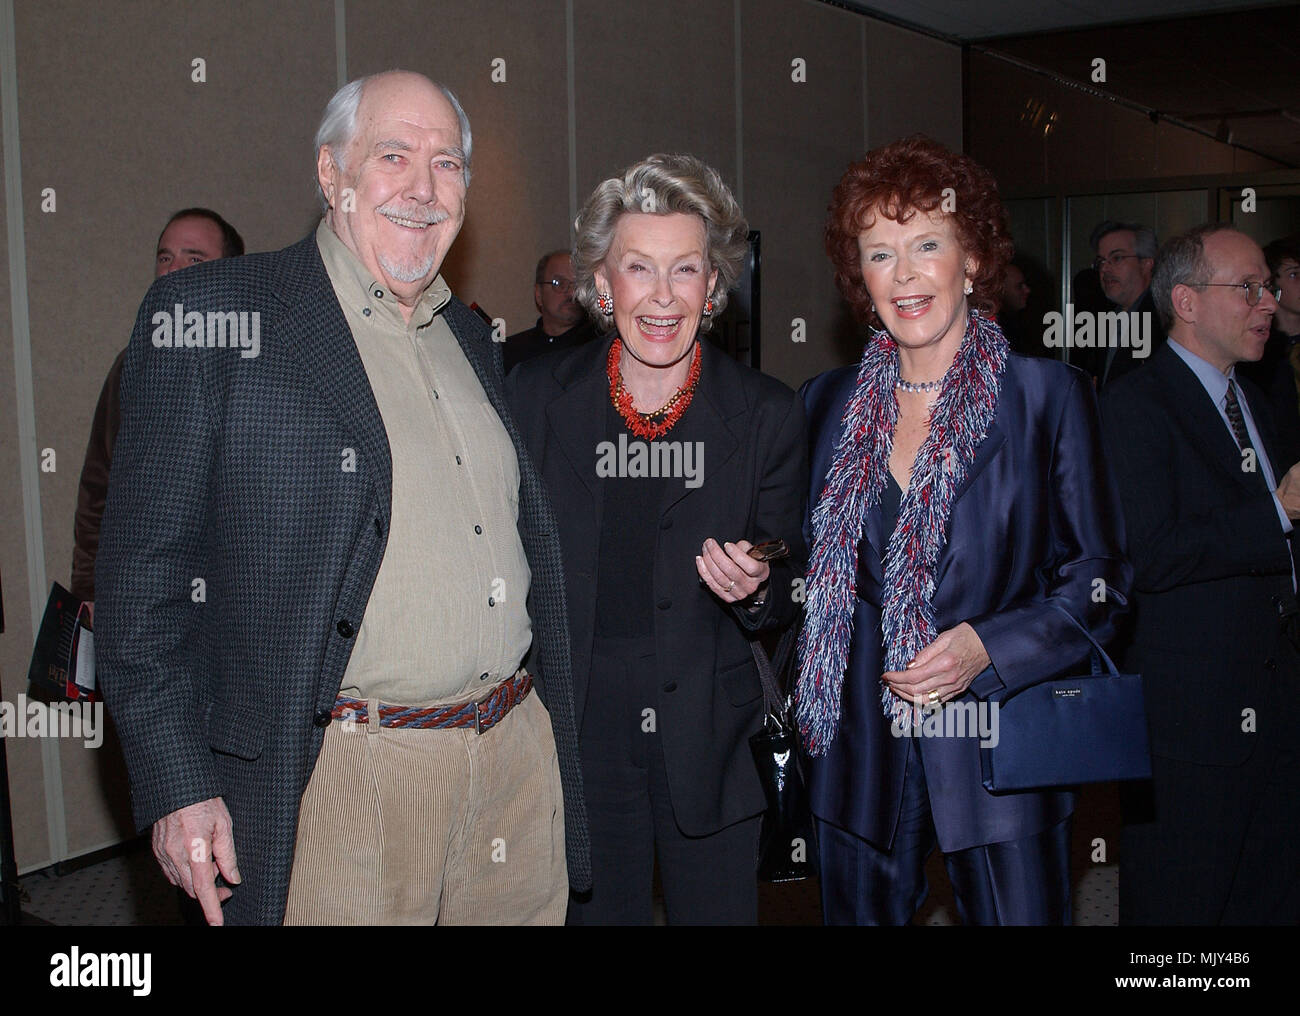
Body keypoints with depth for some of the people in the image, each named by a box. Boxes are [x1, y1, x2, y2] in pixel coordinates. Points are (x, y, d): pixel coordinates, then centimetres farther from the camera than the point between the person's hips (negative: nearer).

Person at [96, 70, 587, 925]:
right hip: (343, 784, -6)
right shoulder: (209, 315, -5)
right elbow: (147, 564, -8)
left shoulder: (472, 337, 14)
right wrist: (178, 785, -12)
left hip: (521, 763, 6)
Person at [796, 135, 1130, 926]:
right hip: (860, 751, 3)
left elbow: (1100, 581, -3)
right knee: (860, 914, 12)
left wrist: (987, 648, -16)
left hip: (998, 745, -2)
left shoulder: (1048, 395, -3)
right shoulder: (828, 403, 6)